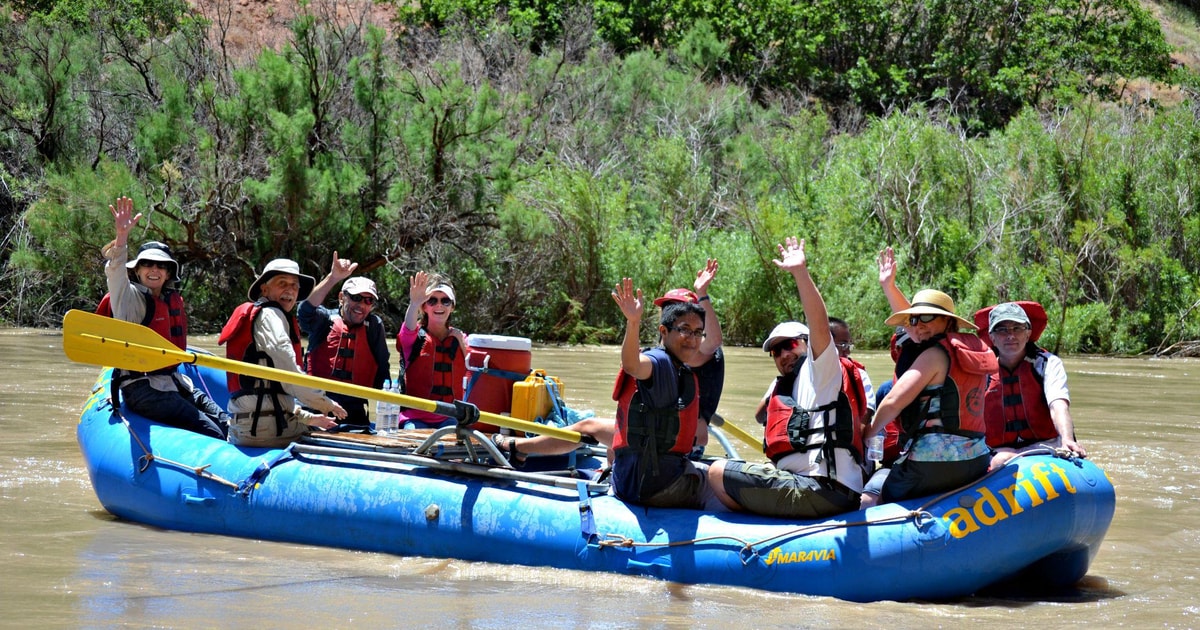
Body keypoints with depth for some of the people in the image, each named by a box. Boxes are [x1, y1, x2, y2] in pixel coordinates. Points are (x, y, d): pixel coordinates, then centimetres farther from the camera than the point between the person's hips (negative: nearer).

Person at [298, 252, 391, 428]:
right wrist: (333, 278, -26)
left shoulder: (374, 326, 11)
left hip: (353, 412, 2)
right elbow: (306, 311, -18)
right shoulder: (325, 320, 5)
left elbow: (382, 371, 13)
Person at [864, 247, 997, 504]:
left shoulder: (936, 354, -9)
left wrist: (868, 432, 2)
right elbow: (913, 327, 30)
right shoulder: (969, 348, 16)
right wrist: (889, 287, 34)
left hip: (931, 462, -8)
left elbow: (893, 402, -14)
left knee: (878, 503, 6)